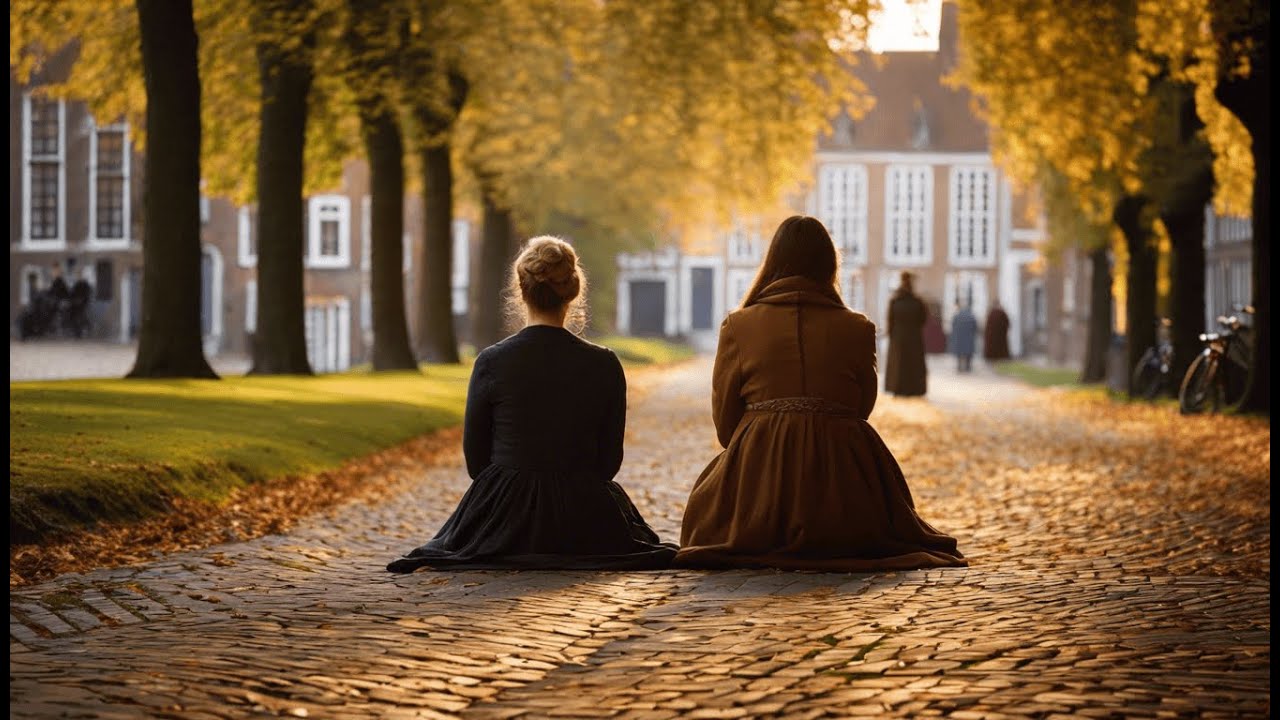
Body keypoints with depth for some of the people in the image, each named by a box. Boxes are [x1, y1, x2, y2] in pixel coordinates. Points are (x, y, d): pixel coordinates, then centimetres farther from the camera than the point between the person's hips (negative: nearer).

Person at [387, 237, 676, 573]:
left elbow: (475, 457, 0)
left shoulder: (492, 362, -9)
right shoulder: (604, 365, -7)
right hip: (583, 519, 0)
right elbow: (609, 459, 1)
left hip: (504, 519, 0)